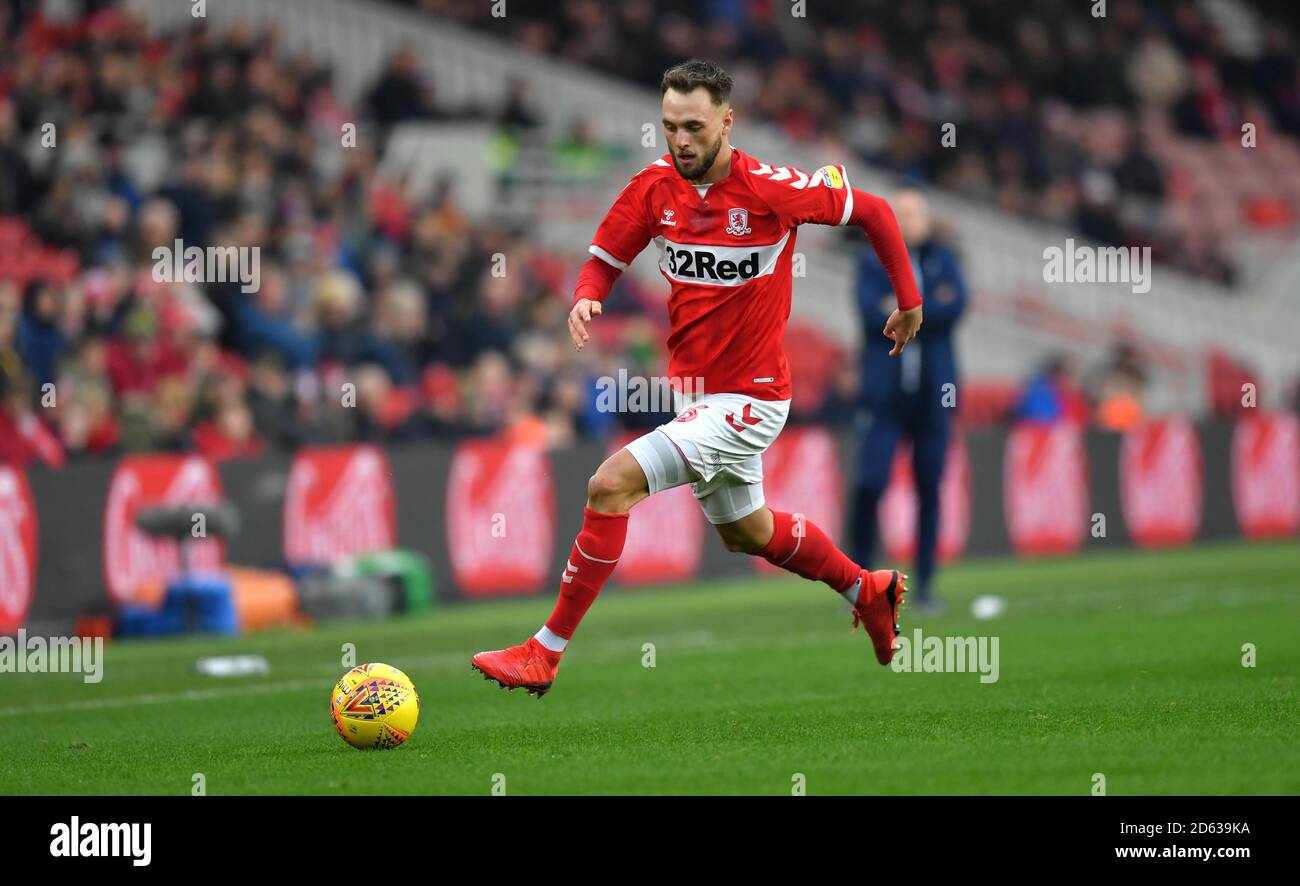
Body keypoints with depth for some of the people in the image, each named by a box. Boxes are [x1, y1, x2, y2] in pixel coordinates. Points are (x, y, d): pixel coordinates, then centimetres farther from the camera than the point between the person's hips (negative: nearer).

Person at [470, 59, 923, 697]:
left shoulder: (771, 189, -19)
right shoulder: (653, 187, -5)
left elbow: (872, 211, -6)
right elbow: (605, 257, 7)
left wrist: (909, 301, 1)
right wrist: (586, 300, -16)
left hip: (748, 400, -7)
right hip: (694, 393, 7)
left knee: (611, 484, -20)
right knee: (745, 533, 25)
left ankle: (546, 651, -13)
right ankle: (867, 590, 50)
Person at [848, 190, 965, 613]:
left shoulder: (944, 260, 10)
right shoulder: (873, 262, 6)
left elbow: (956, 306, -7)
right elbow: (872, 312, -11)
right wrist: (931, 308, -12)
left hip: (933, 392, 2)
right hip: (884, 392, -2)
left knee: (929, 487, 1)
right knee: (870, 483, -12)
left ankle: (925, 585, 8)